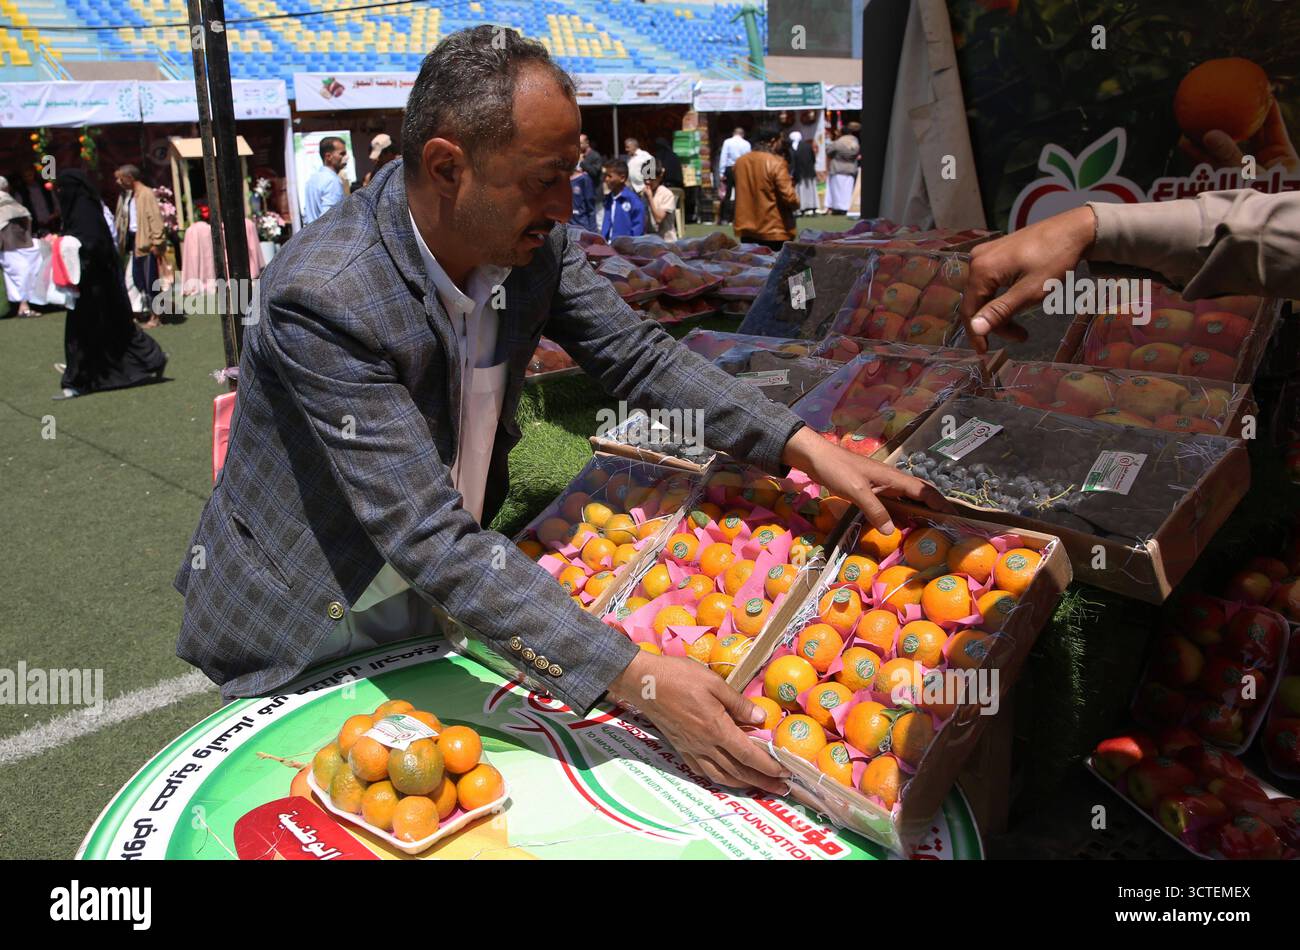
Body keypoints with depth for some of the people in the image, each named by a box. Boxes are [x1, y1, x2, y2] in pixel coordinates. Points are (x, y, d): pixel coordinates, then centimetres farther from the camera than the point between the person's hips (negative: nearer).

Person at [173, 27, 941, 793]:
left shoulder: (534, 238, -15)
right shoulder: (324, 298, -34)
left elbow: (638, 354, -4)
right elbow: (432, 540, -36)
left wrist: (803, 445, -15)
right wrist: (636, 679, -39)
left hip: (440, 611, 5)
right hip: (308, 640, -5)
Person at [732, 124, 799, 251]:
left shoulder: (740, 161, 5)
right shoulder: (776, 163, -15)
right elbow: (789, 197, -18)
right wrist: (796, 203, 4)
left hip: (746, 230, 6)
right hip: (774, 231, -6)